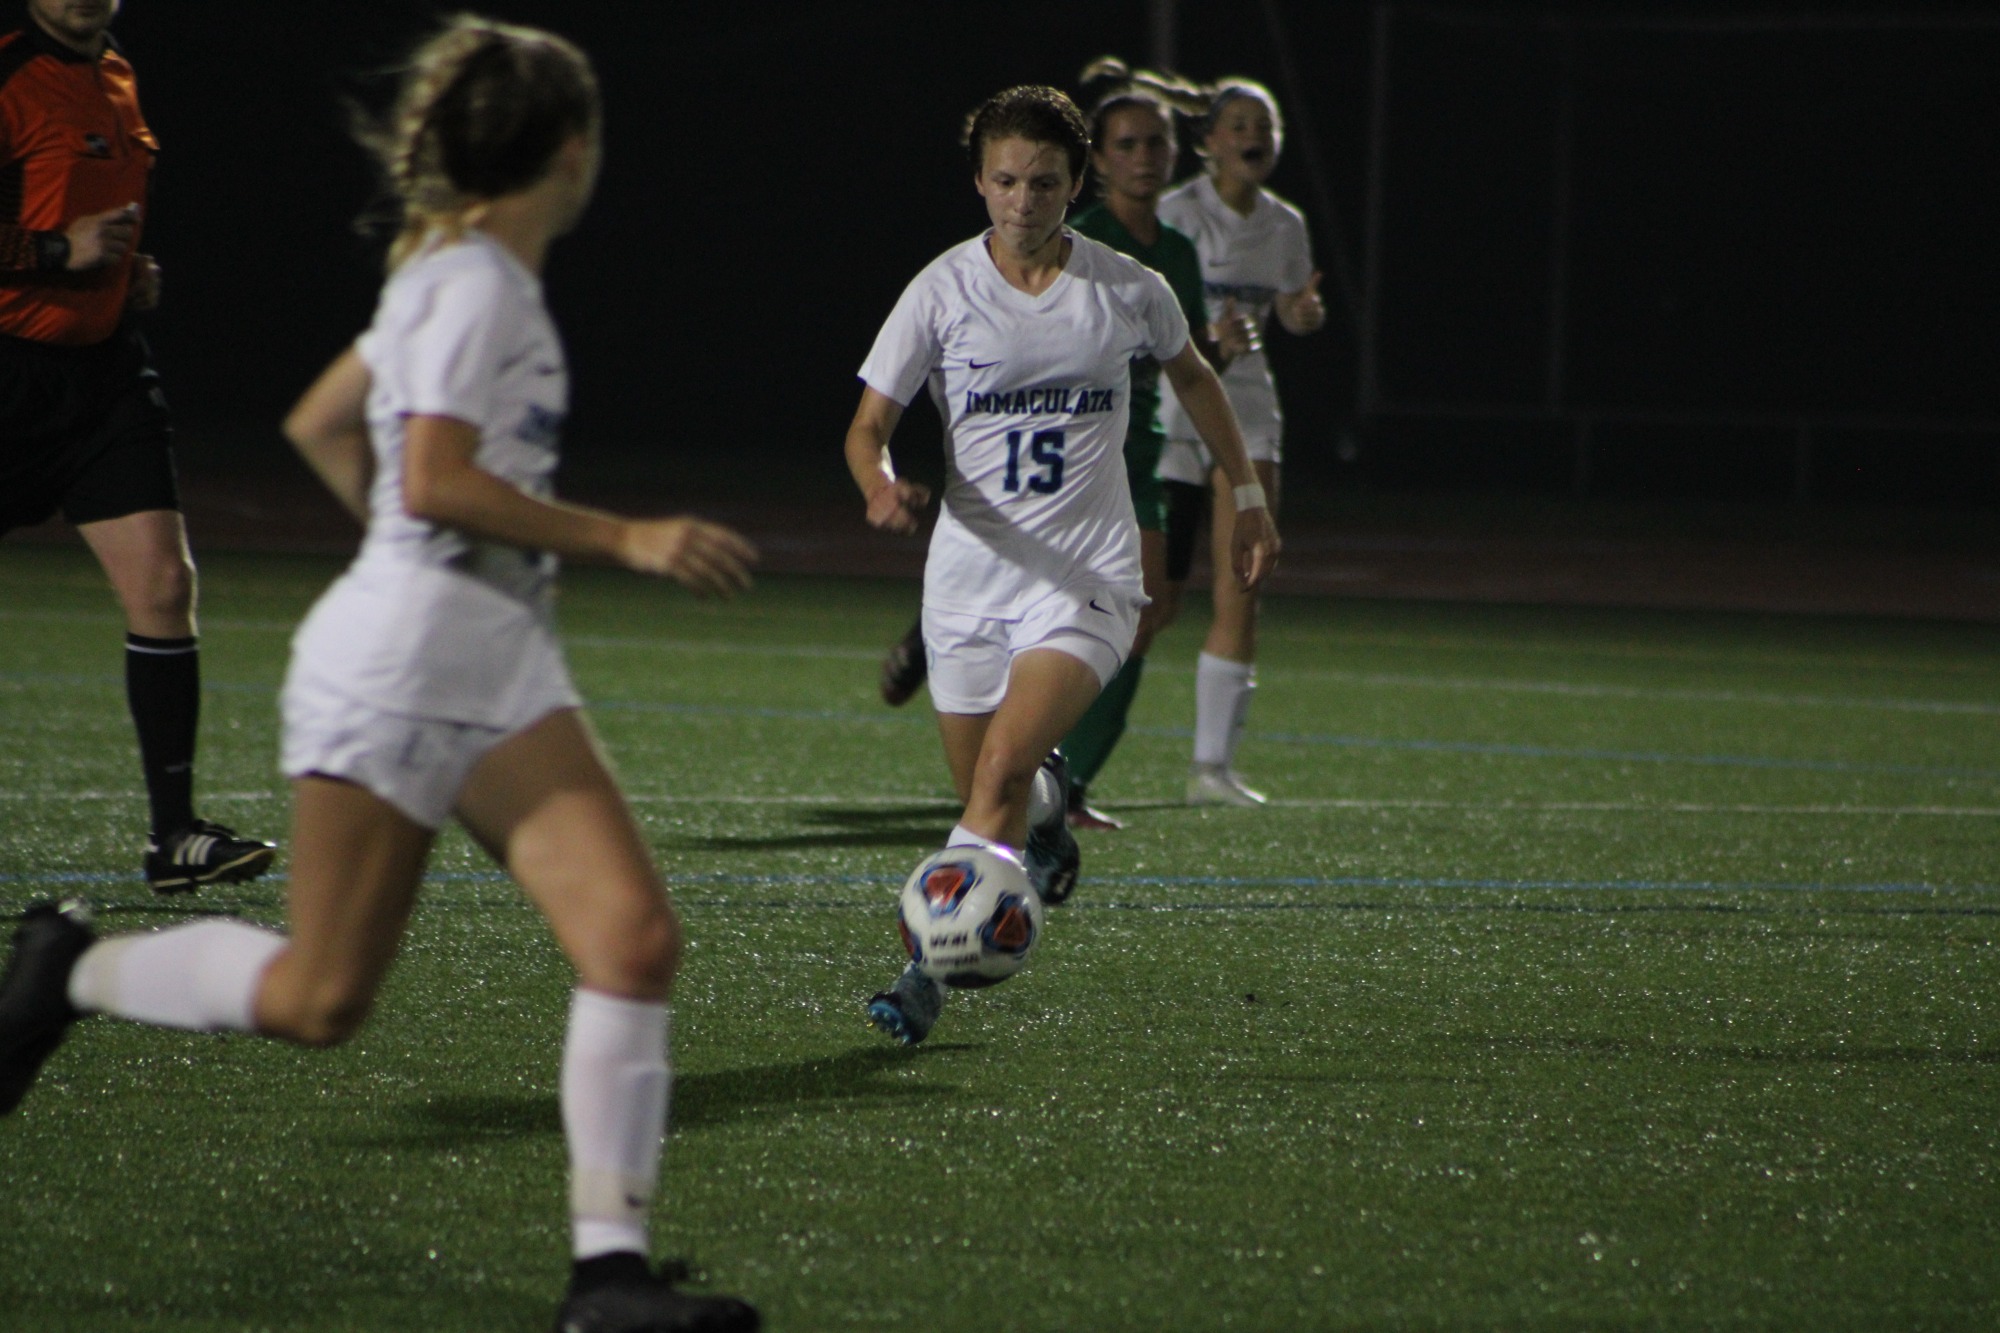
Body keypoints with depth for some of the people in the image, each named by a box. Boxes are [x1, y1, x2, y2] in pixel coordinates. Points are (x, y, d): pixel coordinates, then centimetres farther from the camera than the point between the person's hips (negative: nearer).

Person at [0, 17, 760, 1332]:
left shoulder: (454, 274, 15)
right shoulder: (477, 282, -12)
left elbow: (320, 424, 25)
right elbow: (435, 481, -22)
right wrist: (622, 539, -20)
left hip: (503, 660, 9)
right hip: (401, 658, -9)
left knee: (635, 937, -9)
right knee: (319, 999, 0)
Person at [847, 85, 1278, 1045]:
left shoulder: (1129, 291, 0)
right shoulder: (941, 292, -4)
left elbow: (1191, 375, 21)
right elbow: (867, 428, -2)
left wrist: (1248, 496, 24)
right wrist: (881, 487, -25)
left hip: (1087, 577, -2)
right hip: (969, 570, 2)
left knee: (1003, 766, -22)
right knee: (987, 794, 7)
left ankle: (930, 967, -23)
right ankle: (1047, 807, 44)